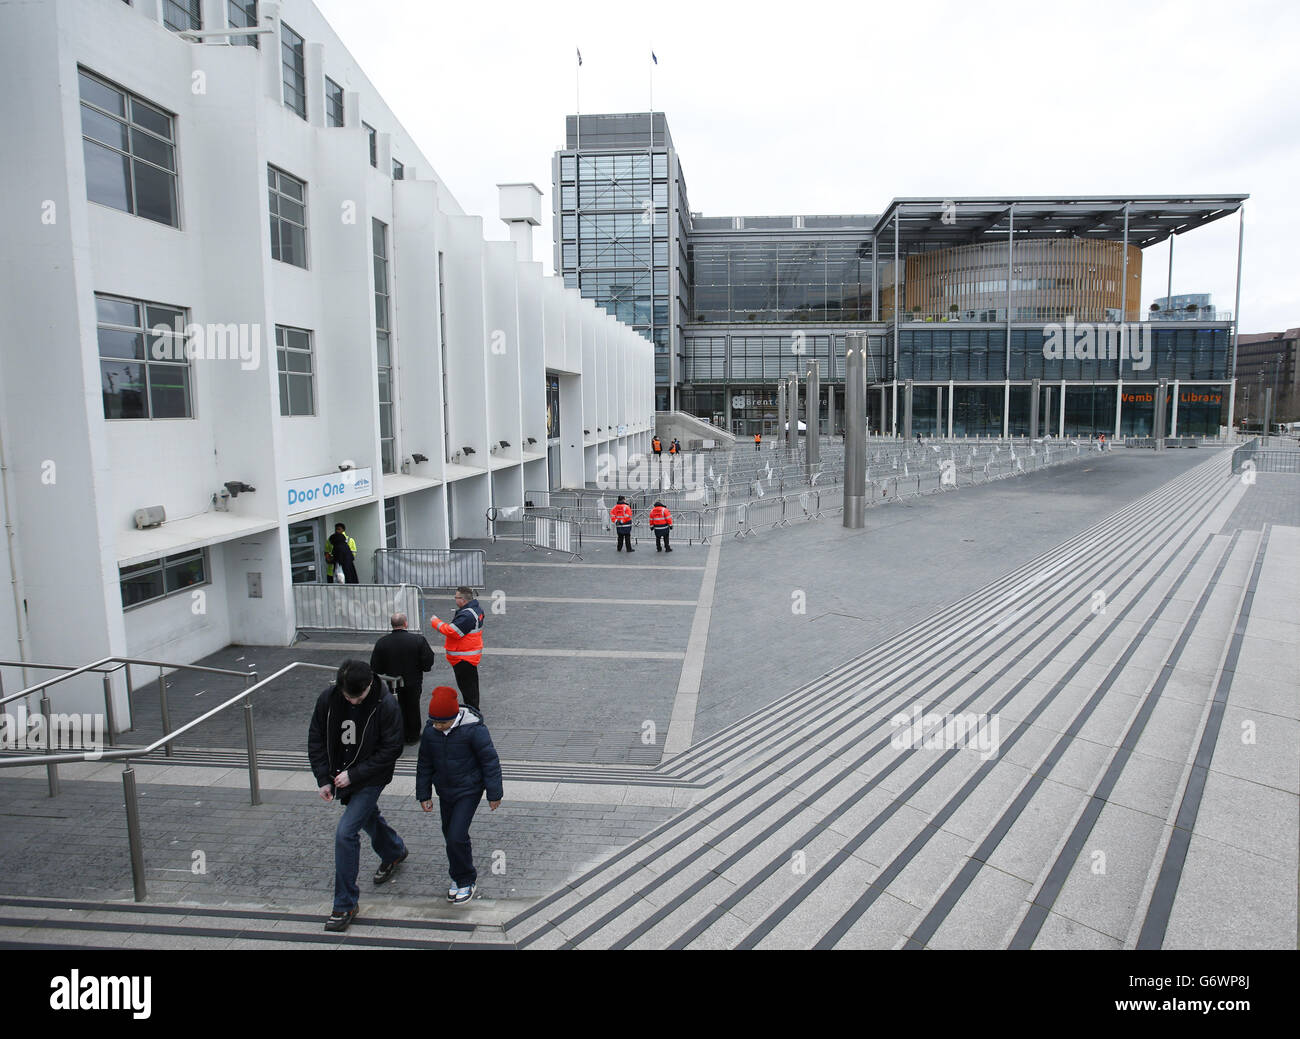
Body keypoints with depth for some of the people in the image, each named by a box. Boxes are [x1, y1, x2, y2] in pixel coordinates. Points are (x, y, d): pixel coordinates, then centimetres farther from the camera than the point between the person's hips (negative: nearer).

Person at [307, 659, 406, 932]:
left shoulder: (386, 705, -25)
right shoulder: (328, 699, -13)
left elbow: (391, 749, -19)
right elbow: (316, 739, -2)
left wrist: (353, 774, -22)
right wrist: (323, 778, -8)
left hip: (371, 779, -6)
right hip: (342, 776, 6)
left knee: (346, 833, -13)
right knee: (368, 817, 25)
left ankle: (345, 905, 2)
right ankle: (394, 852, 56)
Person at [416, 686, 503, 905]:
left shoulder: (473, 729, -22)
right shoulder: (430, 732, -7)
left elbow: (490, 761, -14)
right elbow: (425, 764, 8)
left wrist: (494, 794, -10)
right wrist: (424, 795, 11)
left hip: (469, 790, -6)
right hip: (445, 791, 6)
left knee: (456, 836, -12)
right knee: (449, 835, 14)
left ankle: (466, 880, 10)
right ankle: (459, 876, 35)